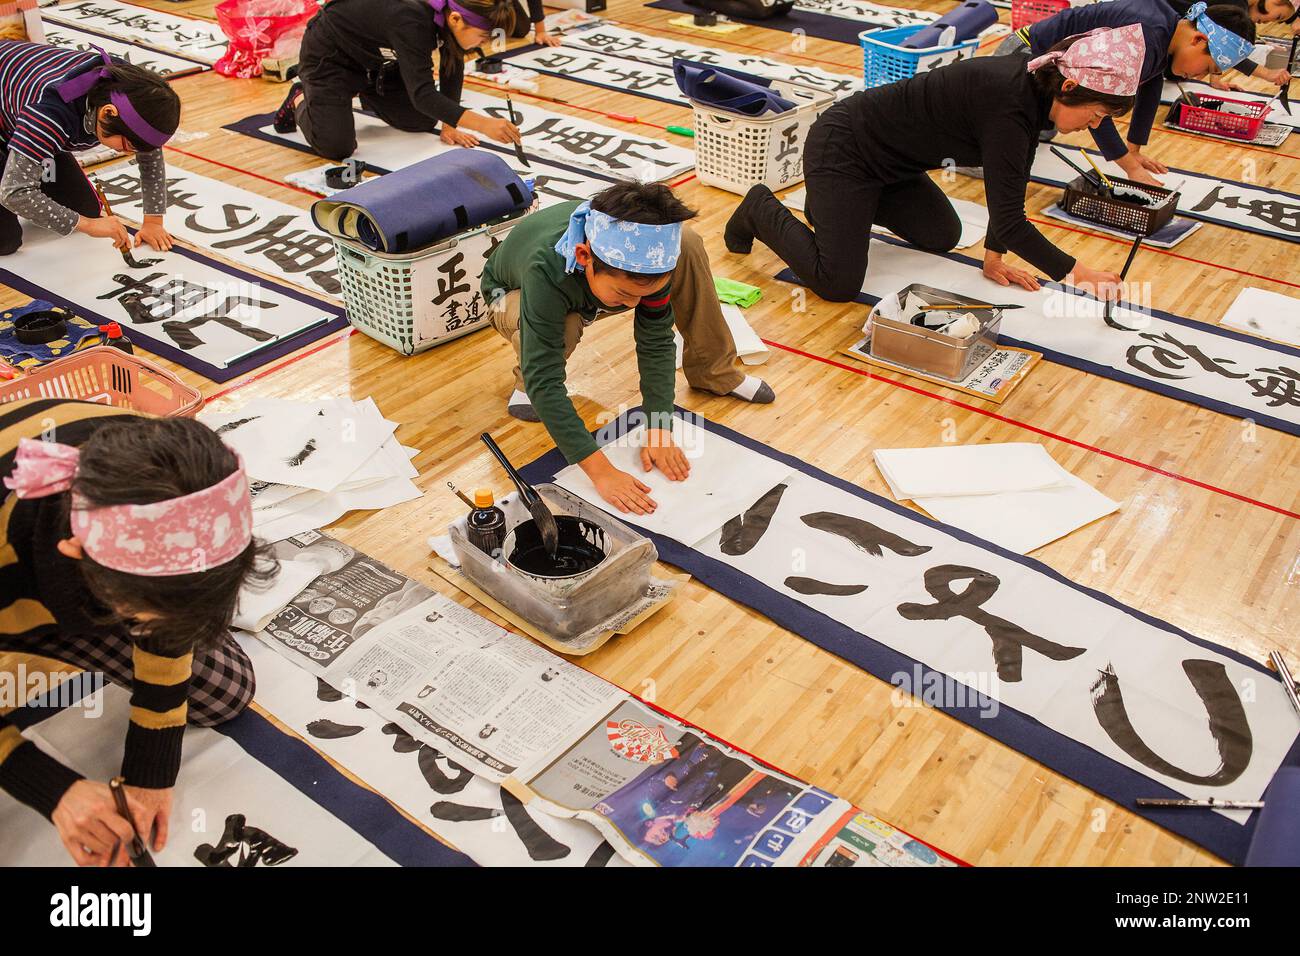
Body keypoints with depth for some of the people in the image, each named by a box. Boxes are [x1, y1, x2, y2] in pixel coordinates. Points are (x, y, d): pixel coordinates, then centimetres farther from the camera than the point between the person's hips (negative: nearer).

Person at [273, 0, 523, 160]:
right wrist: (483, 124, -56)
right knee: (337, 147, -19)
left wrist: (449, 125, -8)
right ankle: (300, 100, 11)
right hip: (328, 54, -7)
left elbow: (452, 69, -5)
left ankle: (366, 92, 29)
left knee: (424, 121, 6)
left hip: (376, 58, 7)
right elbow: (422, 93, -47)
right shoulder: (411, 23, -40)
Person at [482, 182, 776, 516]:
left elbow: (656, 341, -23)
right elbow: (545, 384, -47)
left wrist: (658, 429, -32)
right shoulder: (544, 272, -46)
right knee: (563, 329, -42)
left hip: (584, 285, 4)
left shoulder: (640, 254, -33)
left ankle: (713, 372, -2)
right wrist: (601, 471, -52)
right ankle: (524, 382, -6)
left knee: (688, 244, -19)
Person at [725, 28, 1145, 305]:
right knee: (838, 285, -15)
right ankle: (761, 211, 9)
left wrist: (994, 256, 2)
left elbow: (1011, 183, 6)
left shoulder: (1033, 85, -3)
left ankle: (834, 204, 27)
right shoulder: (1007, 105, -30)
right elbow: (1010, 221, -31)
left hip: (889, 163, 10)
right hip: (841, 149, -10)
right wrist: (1074, 272, -25)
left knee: (943, 236, 18)